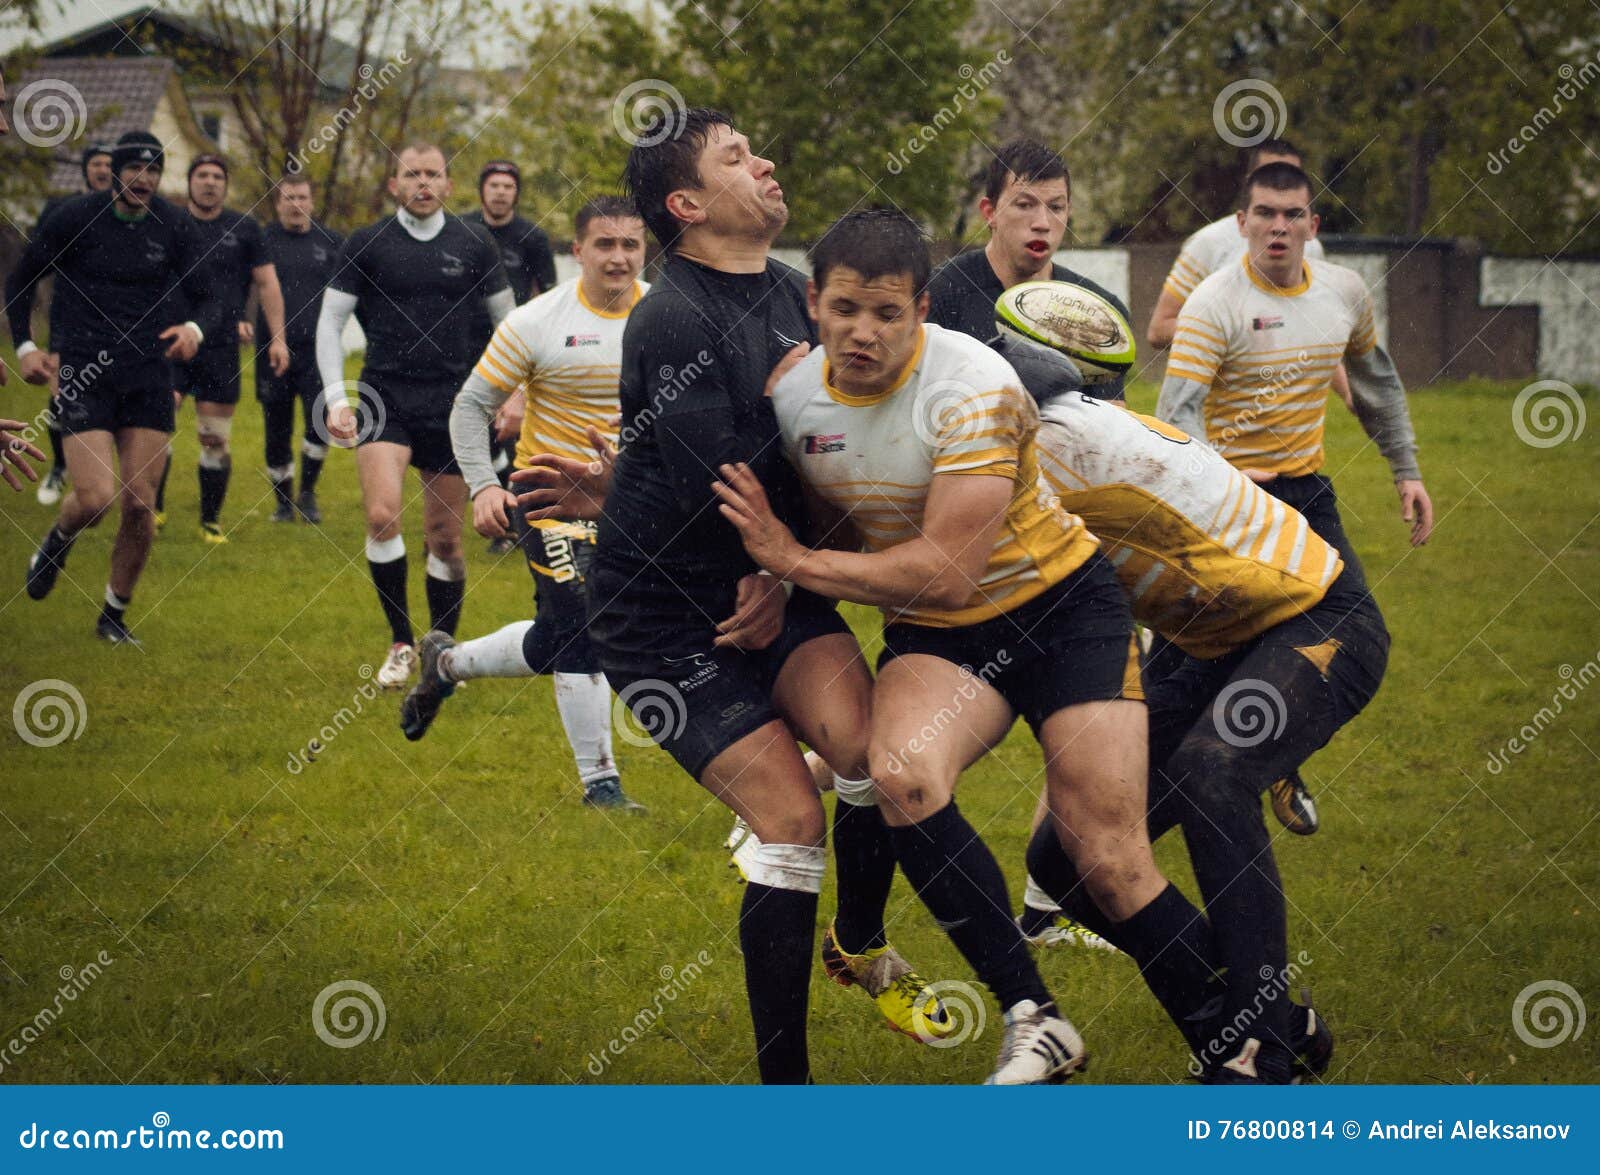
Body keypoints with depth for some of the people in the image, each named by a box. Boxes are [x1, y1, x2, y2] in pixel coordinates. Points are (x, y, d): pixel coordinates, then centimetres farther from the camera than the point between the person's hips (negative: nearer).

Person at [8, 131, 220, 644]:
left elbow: (207, 299, 5)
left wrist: (195, 328, -18)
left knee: (140, 507, -1)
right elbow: (21, 279, 7)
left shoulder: (173, 226, 0)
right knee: (96, 498, -15)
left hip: (150, 378, 2)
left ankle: (115, 616, 18)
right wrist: (24, 346, -2)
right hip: (84, 378, -2)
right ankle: (55, 544, 21)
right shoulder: (75, 218, -5)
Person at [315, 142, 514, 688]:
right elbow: (330, 320, 5)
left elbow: (508, 321, 14)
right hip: (385, 398, -1)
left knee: (444, 537, 4)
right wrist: (336, 398, -3)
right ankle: (401, 642, -4)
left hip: (452, 406, 1)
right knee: (382, 515, -19)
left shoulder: (474, 247, 4)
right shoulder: (366, 245, 1)